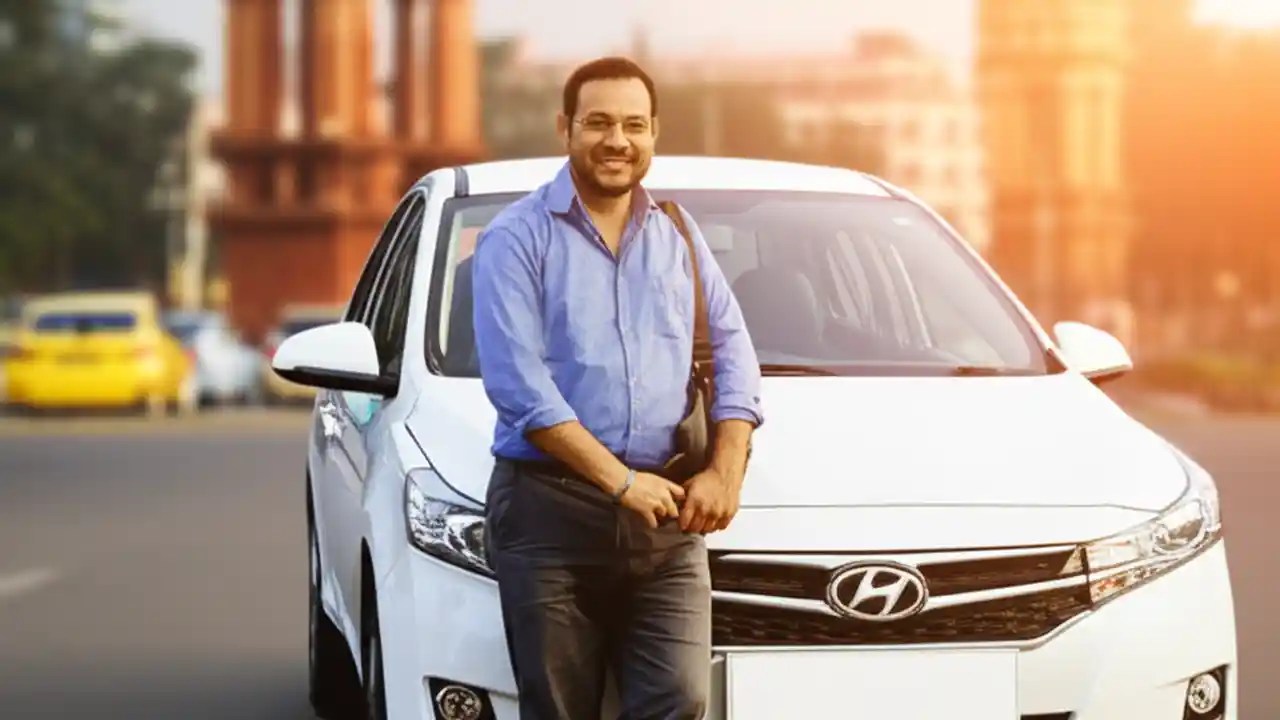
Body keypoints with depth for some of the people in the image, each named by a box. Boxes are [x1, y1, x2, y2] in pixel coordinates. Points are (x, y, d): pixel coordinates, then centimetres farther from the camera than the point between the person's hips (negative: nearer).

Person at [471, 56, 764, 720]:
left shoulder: (678, 237, 15)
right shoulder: (517, 239, -2)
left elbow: (733, 357, 14)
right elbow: (517, 384, -12)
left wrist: (726, 472, -2)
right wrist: (622, 481, -15)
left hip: (665, 519, 4)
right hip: (549, 514, -4)